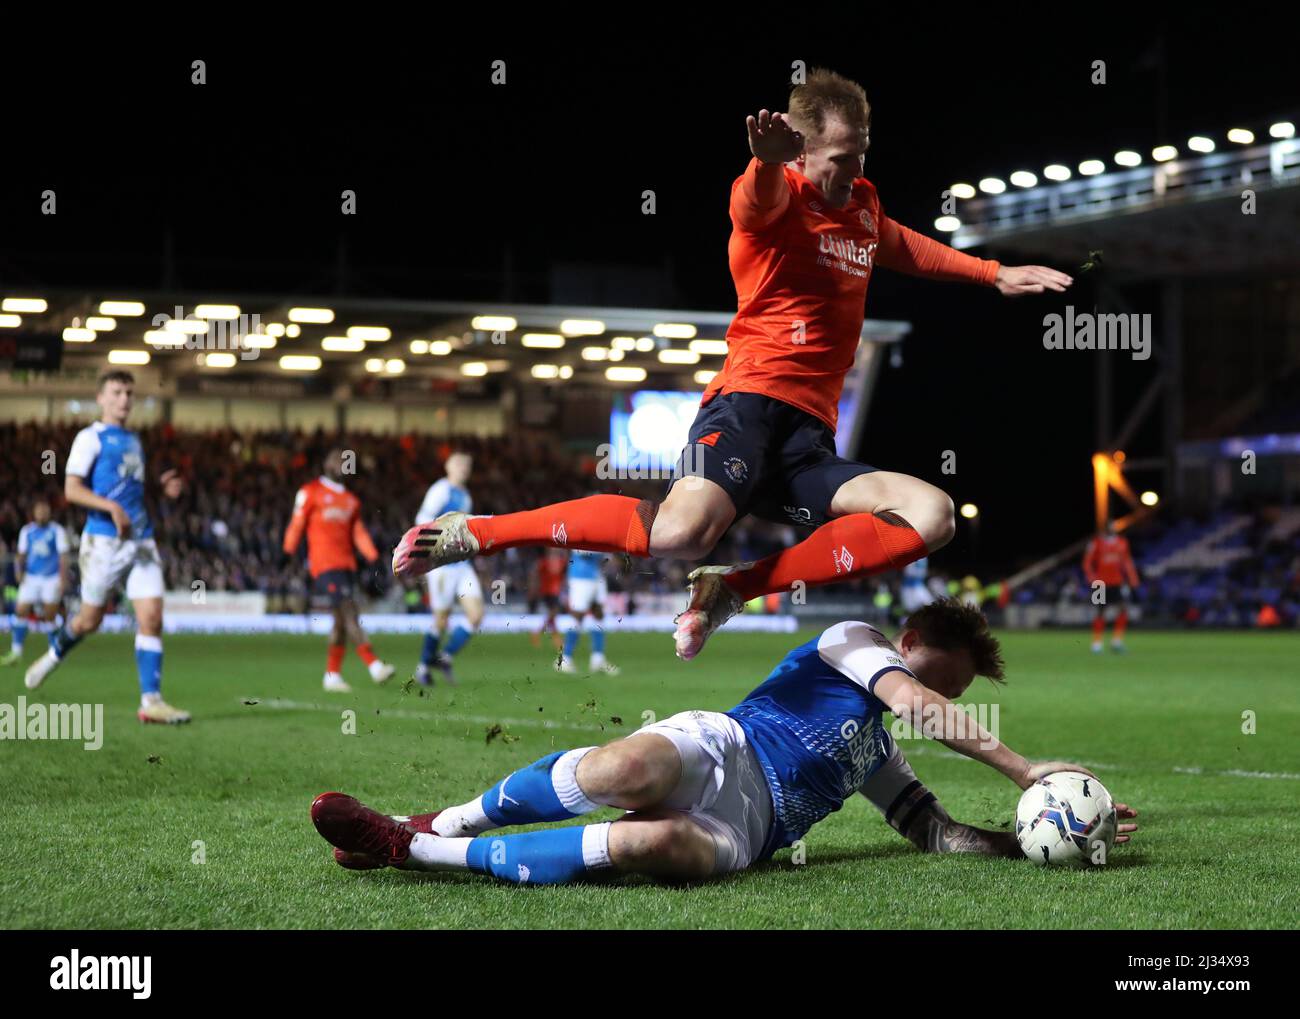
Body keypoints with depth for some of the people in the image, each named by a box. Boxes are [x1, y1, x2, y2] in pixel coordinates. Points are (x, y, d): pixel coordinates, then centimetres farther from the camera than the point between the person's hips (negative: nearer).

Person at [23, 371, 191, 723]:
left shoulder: (134, 441, 18)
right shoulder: (90, 438, -3)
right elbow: (72, 489, -12)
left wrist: (162, 488, 9)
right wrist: (112, 507, -25)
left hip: (141, 541, 5)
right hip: (104, 540, -5)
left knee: (151, 617, -8)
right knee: (90, 619, 6)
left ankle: (151, 701, -10)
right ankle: (53, 655, 38)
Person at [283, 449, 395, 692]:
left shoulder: (351, 500, 21)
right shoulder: (310, 492, 3)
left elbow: (359, 533, 16)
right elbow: (296, 525, 2)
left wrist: (374, 559, 3)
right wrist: (287, 555, -3)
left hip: (346, 565, 7)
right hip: (324, 564, -7)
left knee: (342, 622, 5)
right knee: (348, 615, -16)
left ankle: (332, 676, 10)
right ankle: (374, 665, -24)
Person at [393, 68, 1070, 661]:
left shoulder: (862, 203, 22)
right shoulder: (778, 196, -2)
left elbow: (901, 246, 46)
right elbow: (758, 197, -29)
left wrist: (994, 274, 43)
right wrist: (770, 160, -53)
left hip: (810, 441, 7)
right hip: (751, 400, -7)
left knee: (933, 515, -16)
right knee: (680, 533, -34)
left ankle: (732, 591, -19)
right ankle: (470, 533, -16)